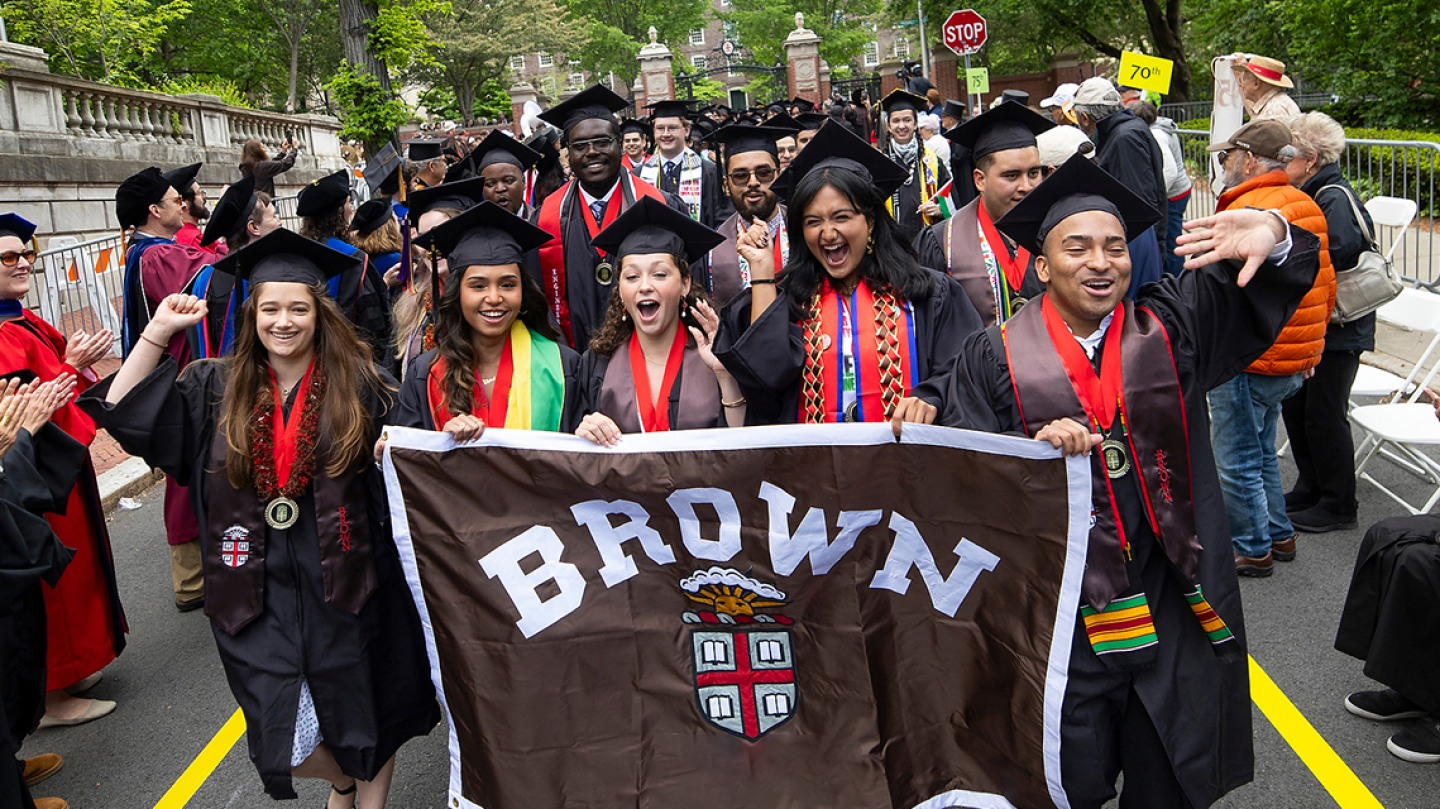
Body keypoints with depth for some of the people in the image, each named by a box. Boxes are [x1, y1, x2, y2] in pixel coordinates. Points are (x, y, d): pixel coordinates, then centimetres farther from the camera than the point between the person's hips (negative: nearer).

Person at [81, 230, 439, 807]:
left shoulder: (358, 385, -2)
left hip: (344, 584, -1)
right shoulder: (216, 387, 3)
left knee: (362, 725, 12)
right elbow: (122, 412, -1)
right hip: (258, 593, 1)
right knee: (287, 745, 1)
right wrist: (157, 333, -6)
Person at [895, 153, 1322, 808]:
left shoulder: (1169, 327, 2)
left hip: (1178, 604, 2)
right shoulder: (995, 359, -4)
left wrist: (1271, 236, -26)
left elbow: (1272, 274, -5)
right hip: (1062, 613, -2)